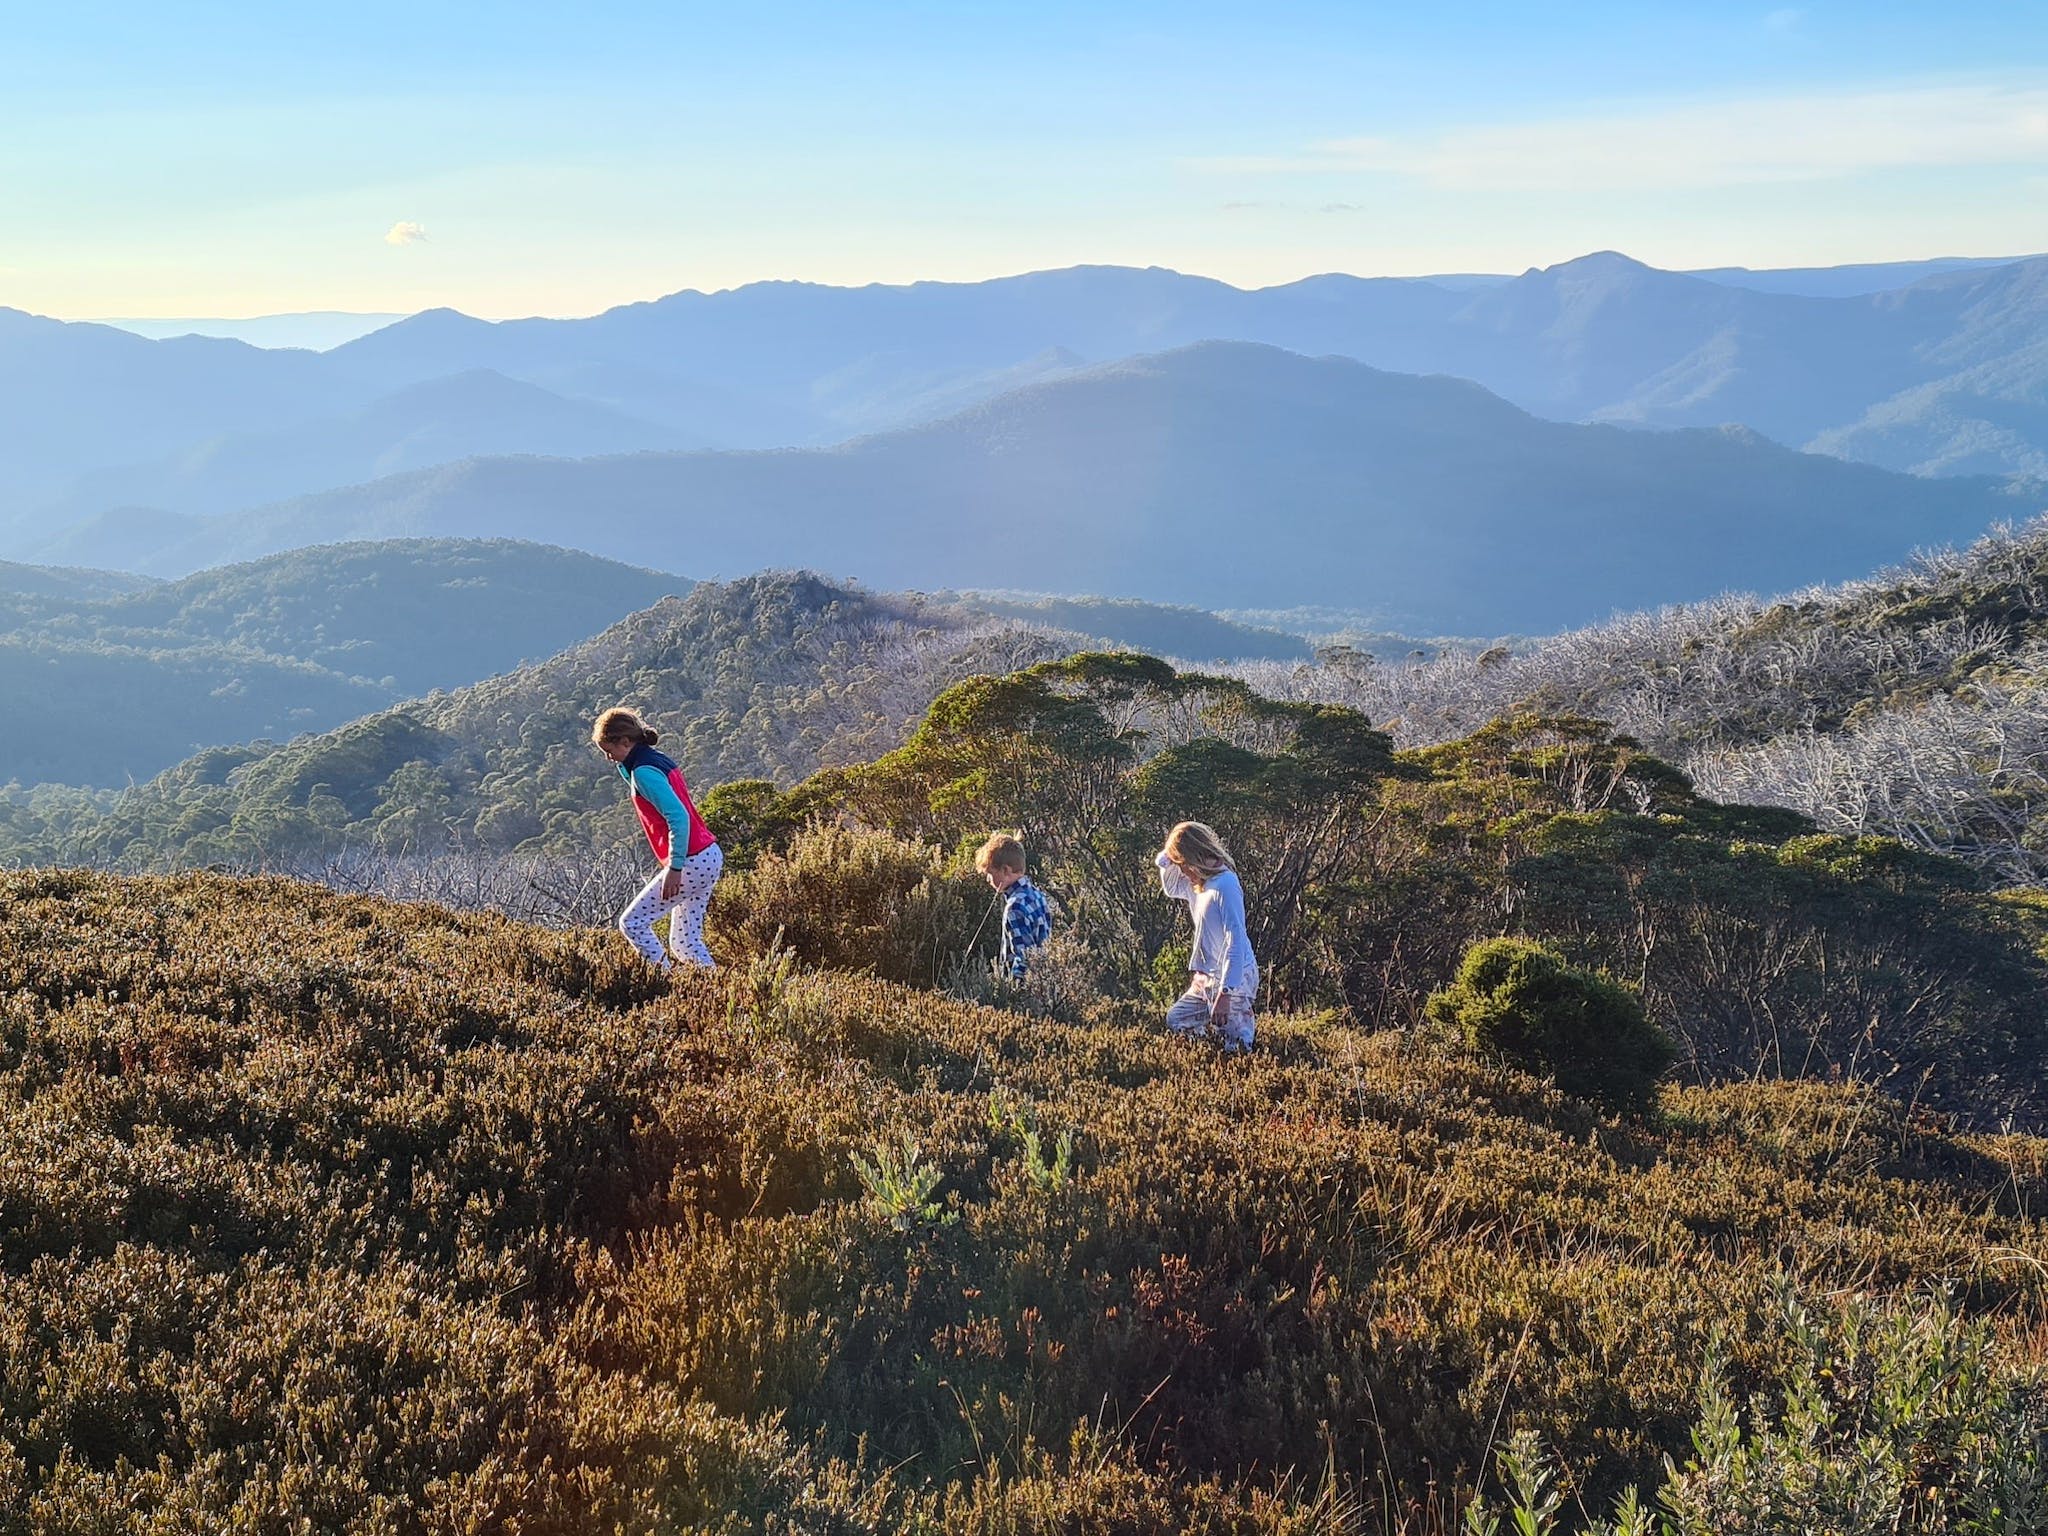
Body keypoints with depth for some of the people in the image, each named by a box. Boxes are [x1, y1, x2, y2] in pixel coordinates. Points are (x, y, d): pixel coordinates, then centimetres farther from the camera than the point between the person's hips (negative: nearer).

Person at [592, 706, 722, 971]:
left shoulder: (643, 771, -14)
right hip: (711, 857, 10)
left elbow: (678, 817, -22)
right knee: (685, 942, 13)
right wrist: (624, 767, 20)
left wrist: (675, 867, -23)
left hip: (691, 862, -10)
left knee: (632, 923, -2)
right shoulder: (659, 760, 14)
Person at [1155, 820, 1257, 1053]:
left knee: (1232, 1046, -9)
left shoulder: (1224, 885, -22)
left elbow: (1236, 942, -26)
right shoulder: (1197, 883, 7)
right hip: (1207, 978, 10)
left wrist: (1224, 992, -30)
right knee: (1176, 1020, 16)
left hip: (1233, 979, -10)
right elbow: (1172, 888, 30)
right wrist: (1166, 859, 8)